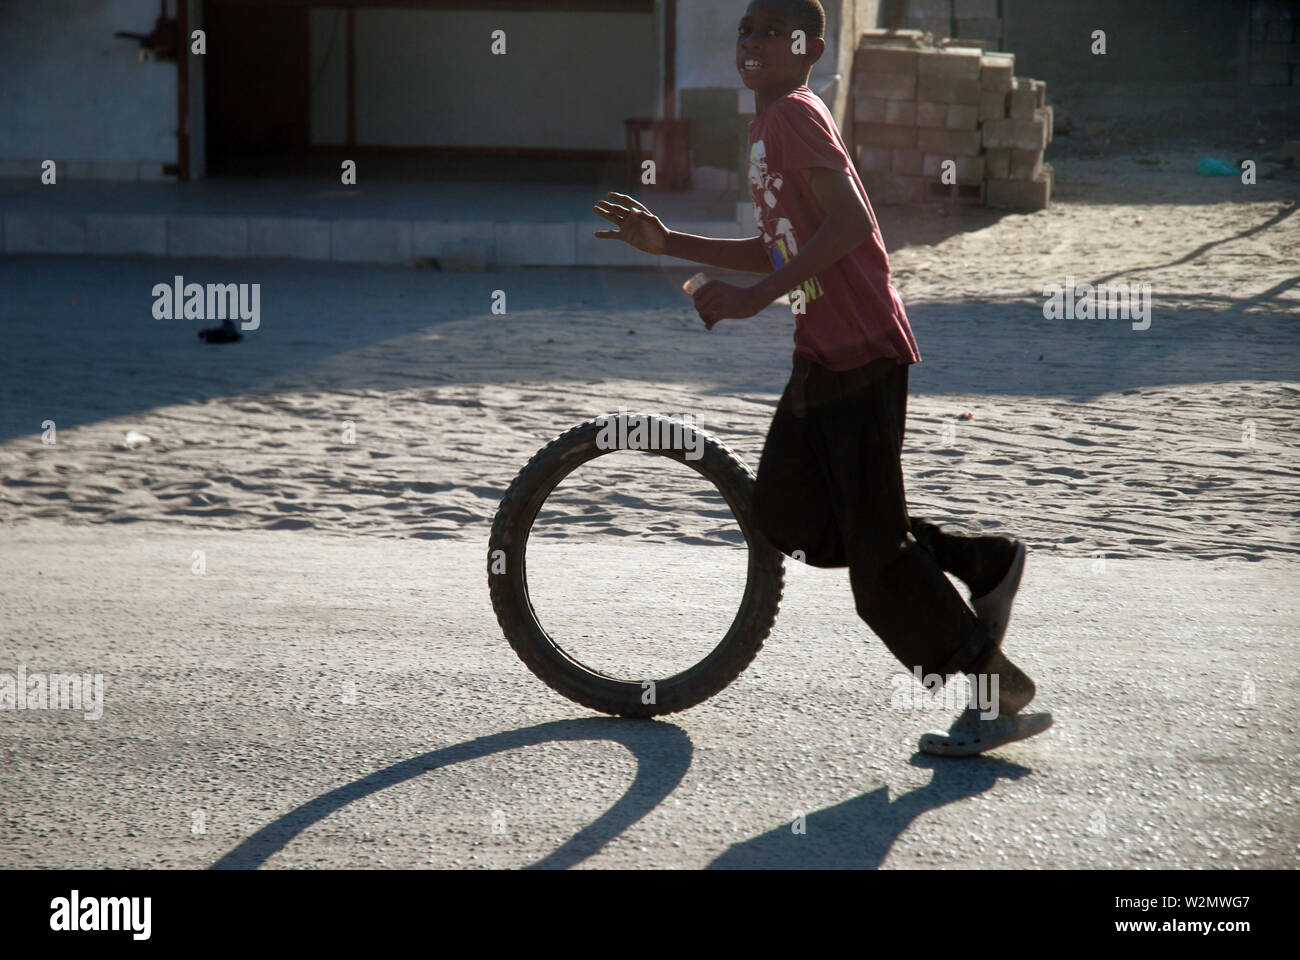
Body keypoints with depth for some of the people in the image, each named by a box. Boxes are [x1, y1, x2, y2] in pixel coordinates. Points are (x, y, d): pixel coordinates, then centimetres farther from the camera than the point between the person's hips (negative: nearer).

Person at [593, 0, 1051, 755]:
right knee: (785, 517, 12)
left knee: (875, 544, -5)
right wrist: (668, 243, 18)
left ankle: (1001, 694, 7)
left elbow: (850, 222, -26)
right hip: (823, 352, 10)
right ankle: (984, 562, 20)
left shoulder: (793, 115, -12)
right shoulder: (772, 125, 16)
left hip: (861, 352, -10)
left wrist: (754, 298, -26)